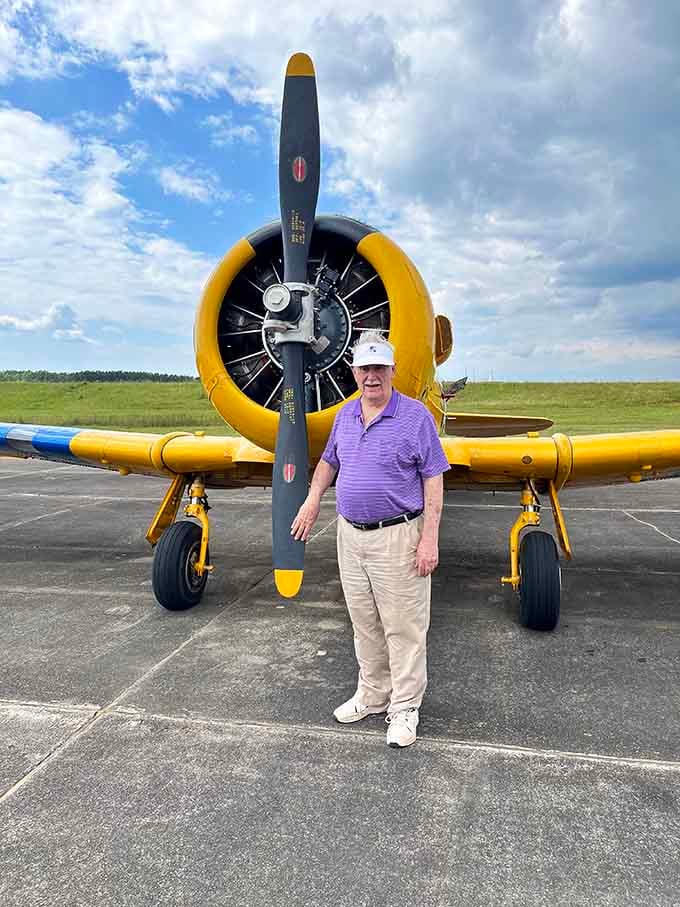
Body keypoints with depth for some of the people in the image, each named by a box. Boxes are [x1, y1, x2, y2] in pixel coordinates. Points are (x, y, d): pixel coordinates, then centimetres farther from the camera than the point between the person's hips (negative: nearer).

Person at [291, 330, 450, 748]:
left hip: (397, 537, -6)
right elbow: (329, 460, 23)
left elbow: (433, 479, -11)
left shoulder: (415, 415, -10)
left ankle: (404, 708, 20)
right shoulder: (346, 414, 8)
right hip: (351, 534, 6)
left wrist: (430, 539, -17)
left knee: (404, 628, 4)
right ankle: (372, 695, 33)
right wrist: (312, 501, 11)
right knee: (365, 624, 17)